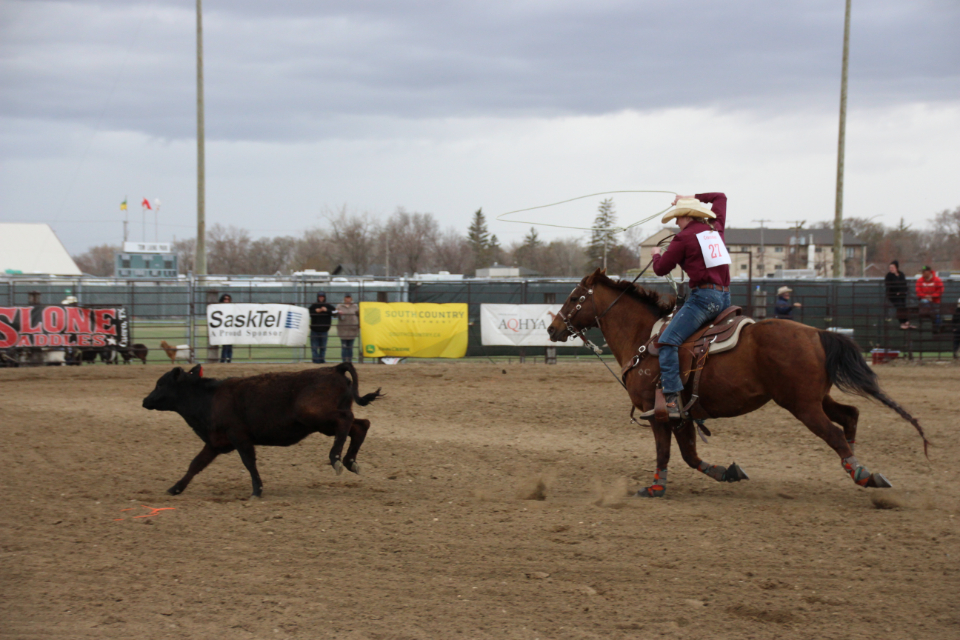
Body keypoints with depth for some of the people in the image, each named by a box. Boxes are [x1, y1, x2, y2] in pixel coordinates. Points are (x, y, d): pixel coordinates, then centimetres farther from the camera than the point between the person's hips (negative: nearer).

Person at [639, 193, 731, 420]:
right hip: (725, 297, 9)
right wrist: (692, 198, 34)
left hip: (703, 297, -9)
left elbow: (661, 269, 0)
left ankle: (673, 400, -31)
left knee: (667, 342, -17)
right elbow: (720, 198, 34)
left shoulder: (684, 238, -5)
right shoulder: (716, 229, 15)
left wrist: (656, 255, 21)